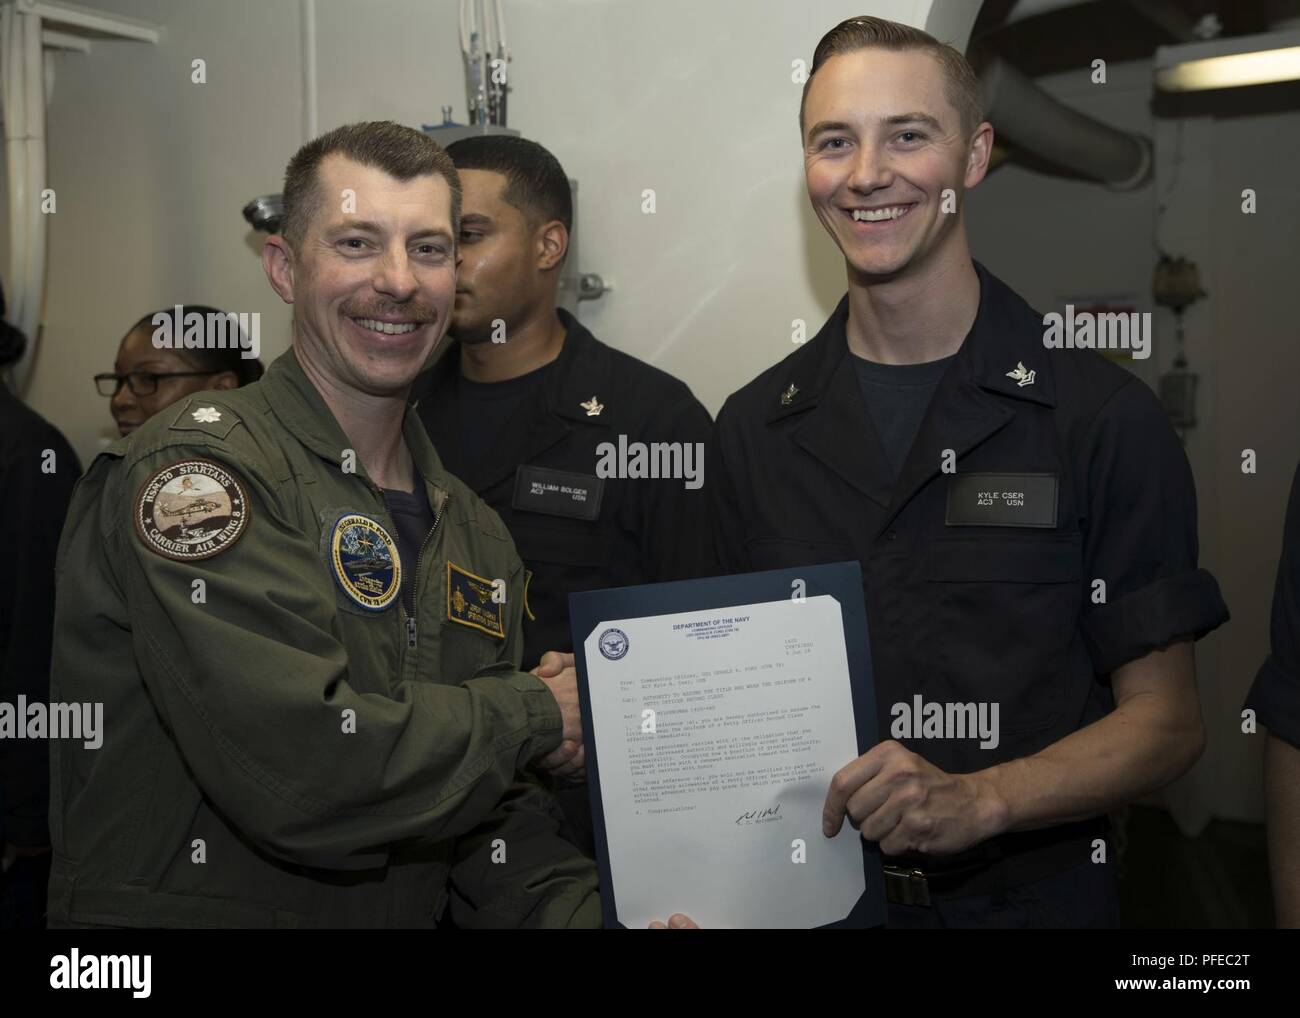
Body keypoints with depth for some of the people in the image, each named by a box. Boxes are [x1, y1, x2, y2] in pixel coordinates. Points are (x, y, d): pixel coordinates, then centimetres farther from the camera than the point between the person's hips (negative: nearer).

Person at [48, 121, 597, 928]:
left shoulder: (476, 533, 11)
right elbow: (298, 776, -22)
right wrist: (531, 714, -8)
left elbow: (499, 831, 10)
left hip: (408, 912, 5)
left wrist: (592, 915, -9)